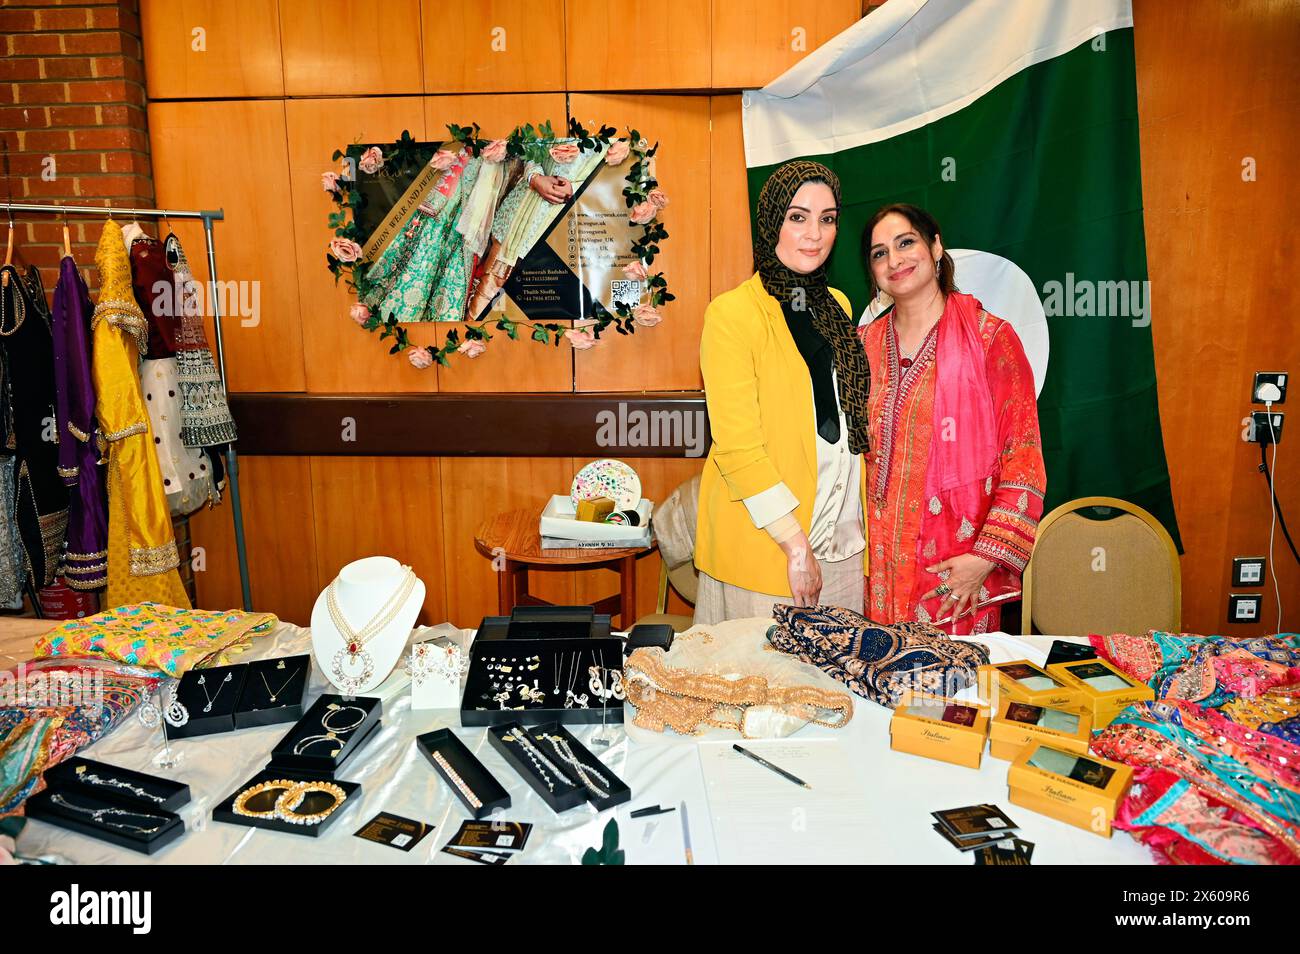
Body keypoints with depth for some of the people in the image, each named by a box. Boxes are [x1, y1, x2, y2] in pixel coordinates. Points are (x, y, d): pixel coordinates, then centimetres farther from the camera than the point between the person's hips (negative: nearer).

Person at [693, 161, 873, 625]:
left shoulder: (837, 306, 12)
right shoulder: (731, 313, -11)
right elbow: (737, 447, -16)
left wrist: (863, 528, 10)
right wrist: (797, 544, -16)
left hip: (844, 545, 6)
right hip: (765, 546, -6)